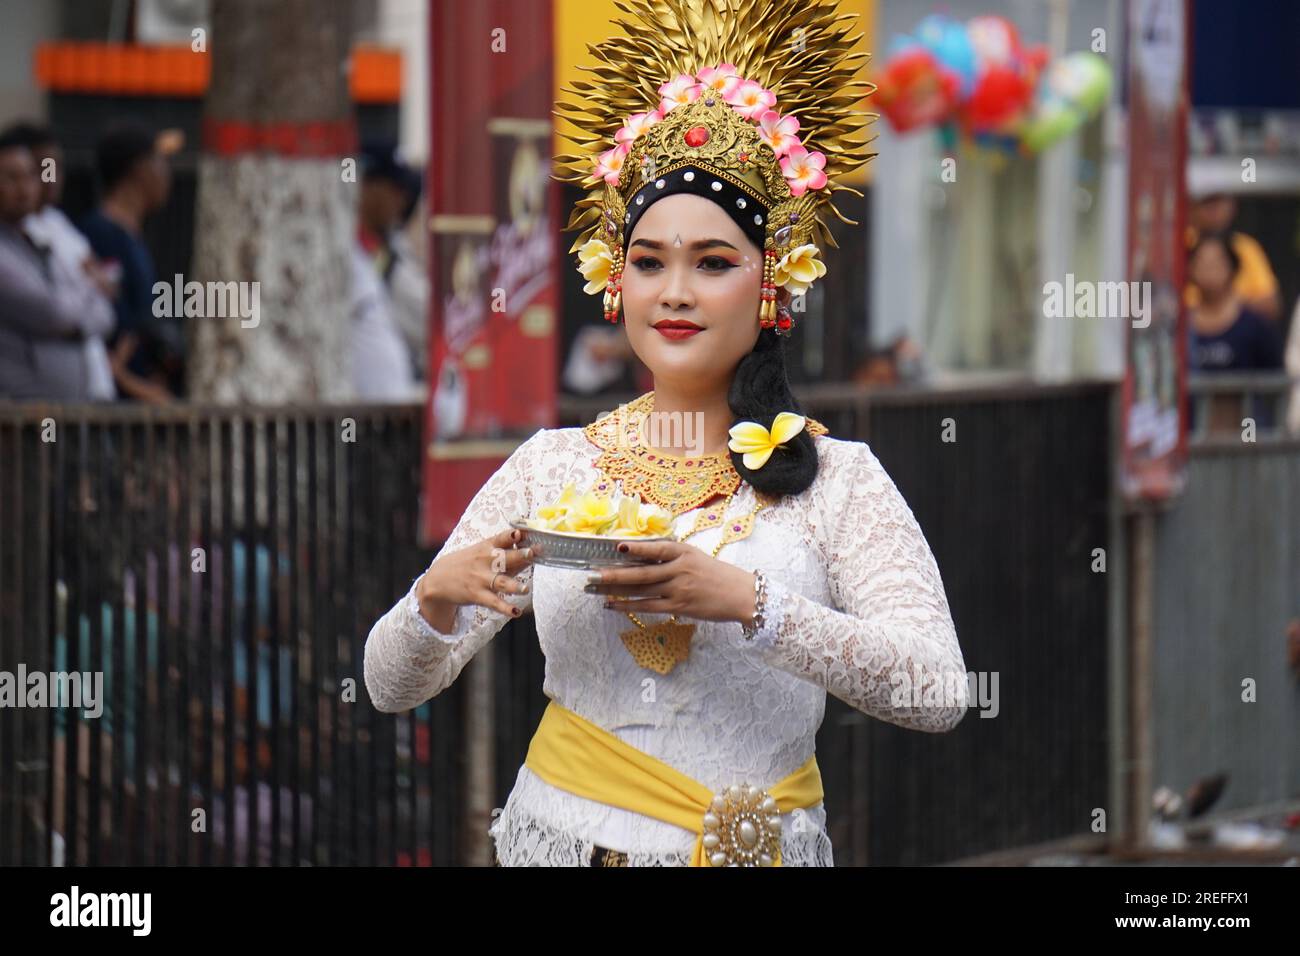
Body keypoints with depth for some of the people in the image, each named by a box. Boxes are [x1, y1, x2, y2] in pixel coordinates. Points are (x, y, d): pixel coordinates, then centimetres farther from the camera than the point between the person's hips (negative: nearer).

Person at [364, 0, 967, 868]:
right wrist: (437, 597, -20)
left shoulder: (836, 480, -6)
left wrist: (746, 603, -29)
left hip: (763, 845, -2)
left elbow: (939, 694, -19)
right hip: (564, 833, 2)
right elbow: (391, 685, 2)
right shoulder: (553, 465, 1)